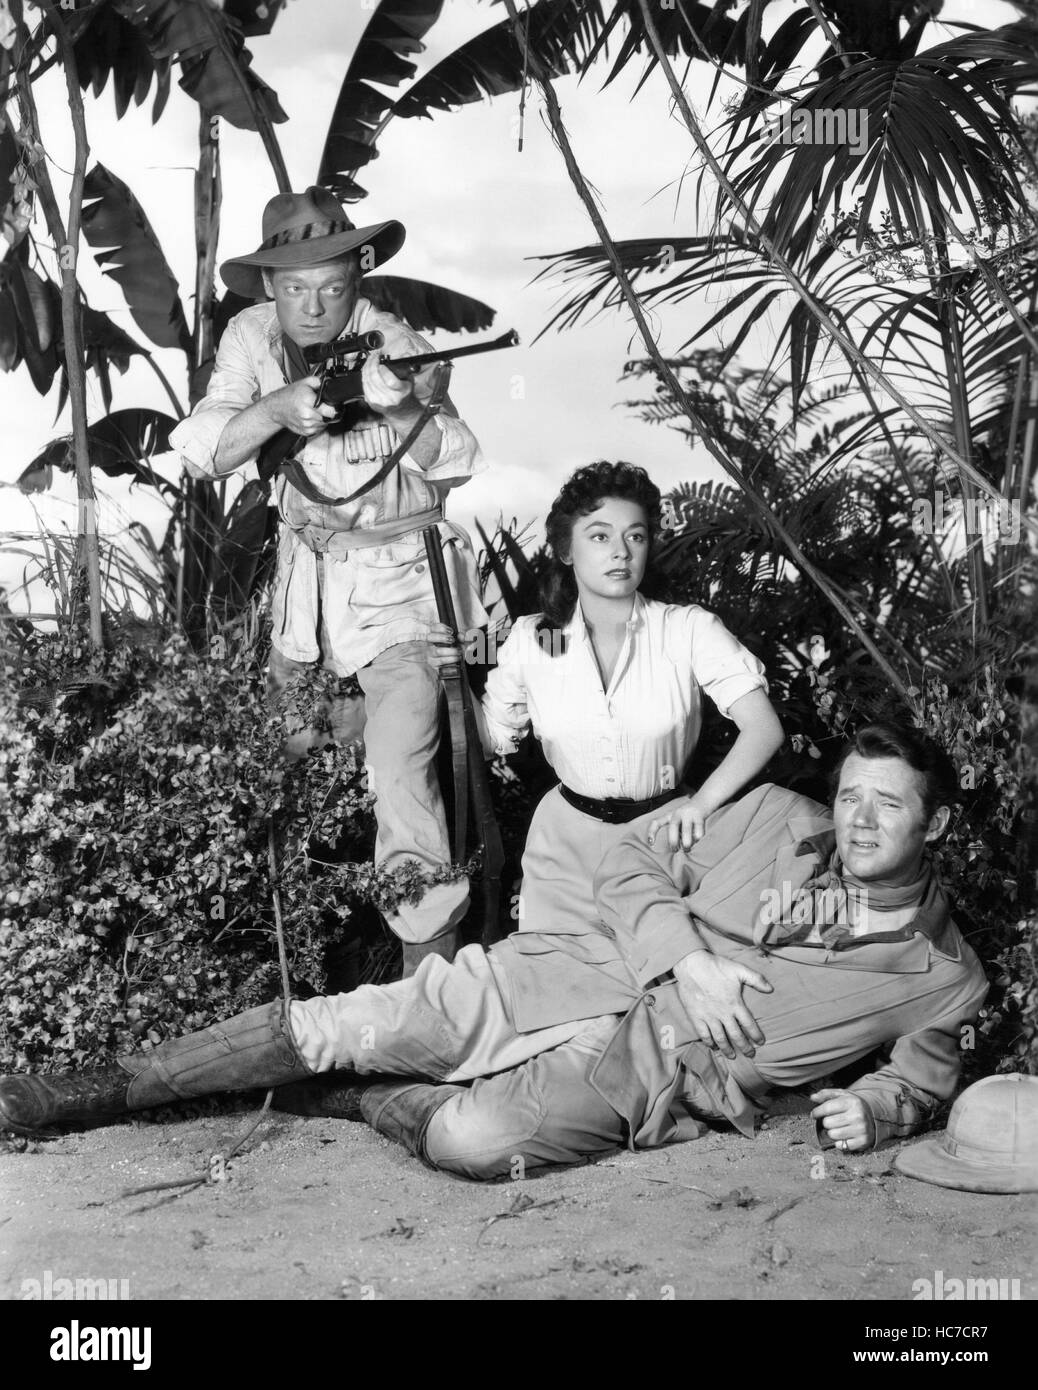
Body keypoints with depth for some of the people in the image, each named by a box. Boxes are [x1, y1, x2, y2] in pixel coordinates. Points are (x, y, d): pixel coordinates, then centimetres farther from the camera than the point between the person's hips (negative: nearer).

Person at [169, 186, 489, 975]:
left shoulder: (393, 347, -17)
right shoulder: (253, 338, -8)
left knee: (401, 767, -17)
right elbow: (201, 451, -18)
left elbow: (459, 464, -19)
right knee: (293, 742, 21)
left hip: (399, 575, -5)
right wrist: (277, 407, -36)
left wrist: (405, 416, -39)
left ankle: (429, 960, -11)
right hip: (310, 567, 5)